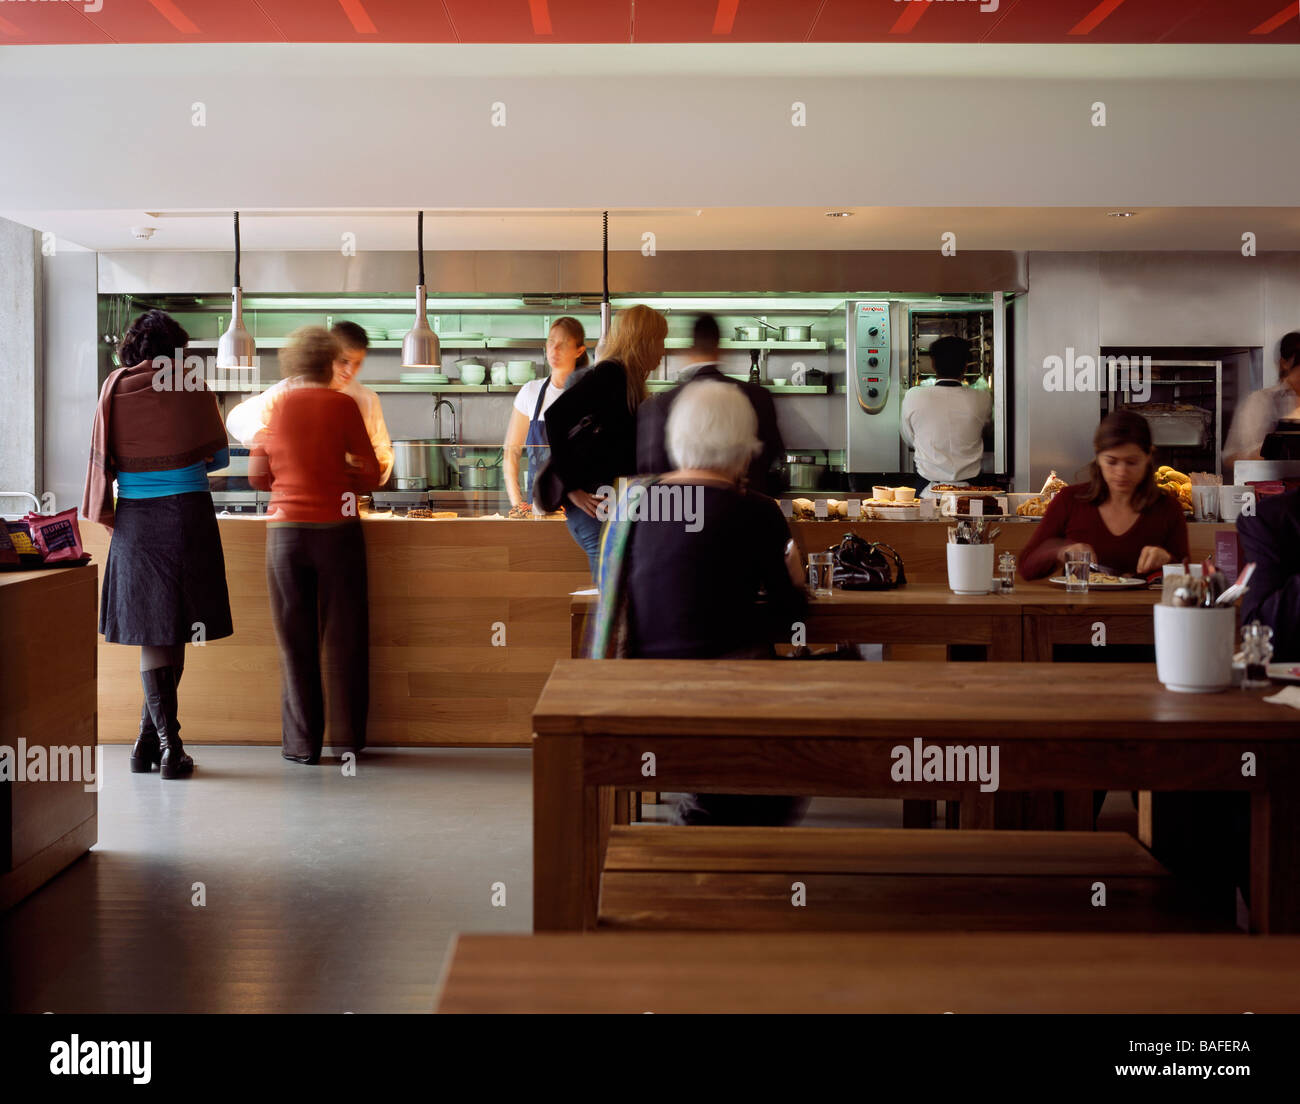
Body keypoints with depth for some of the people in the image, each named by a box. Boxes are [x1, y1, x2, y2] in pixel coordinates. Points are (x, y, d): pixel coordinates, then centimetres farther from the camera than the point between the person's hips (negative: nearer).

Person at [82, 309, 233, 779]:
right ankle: (151, 738, 10)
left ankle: (168, 742, 0)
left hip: (134, 519, 2)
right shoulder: (193, 391, -2)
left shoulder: (114, 389, 2)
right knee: (176, 631, 6)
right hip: (187, 514, -2)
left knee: (154, 634, 5)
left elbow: (105, 461, 8)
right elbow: (220, 457, 10)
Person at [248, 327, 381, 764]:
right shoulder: (342, 405, -3)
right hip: (337, 530, -1)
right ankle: (349, 736, 14)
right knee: (344, 638, 8)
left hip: (285, 530, 2)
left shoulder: (276, 407, 3)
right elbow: (371, 474, -2)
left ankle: (302, 742, 10)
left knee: (295, 641, 7)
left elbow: (258, 476, 8)